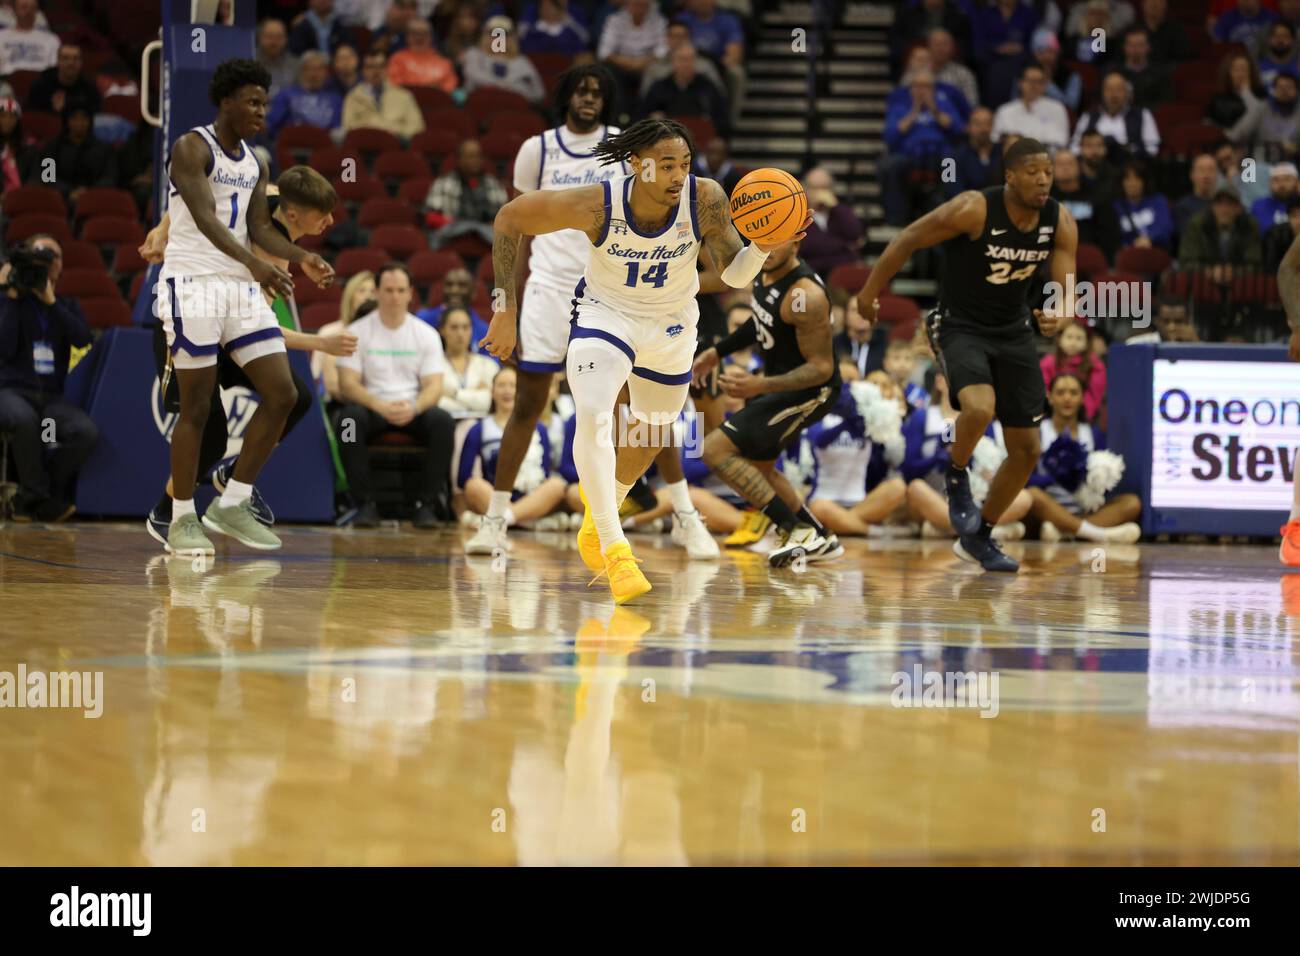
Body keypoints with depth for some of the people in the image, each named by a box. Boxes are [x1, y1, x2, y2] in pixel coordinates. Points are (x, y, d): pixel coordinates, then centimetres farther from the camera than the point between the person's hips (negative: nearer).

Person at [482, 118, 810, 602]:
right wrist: (506, 309, -18)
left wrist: (762, 249, -42)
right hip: (605, 313, -3)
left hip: (671, 324, 3)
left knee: (650, 439, 21)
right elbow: (509, 219, -19)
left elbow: (734, 274, -19)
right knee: (592, 417, -29)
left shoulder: (706, 199, -27)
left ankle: (598, 517, 49)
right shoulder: (597, 204, -31)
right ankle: (614, 550, -26)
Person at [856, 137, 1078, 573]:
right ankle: (957, 478, -3)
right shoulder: (974, 210, -23)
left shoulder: (1060, 222, -9)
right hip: (960, 327, -5)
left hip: (1013, 332, 5)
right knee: (979, 407, -34)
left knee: (1027, 450, 6)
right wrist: (870, 292, -5)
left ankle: (978, 537, 25)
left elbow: (1066, 287, -10)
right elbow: (908, 240, -12)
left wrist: (1058, 313, -34)